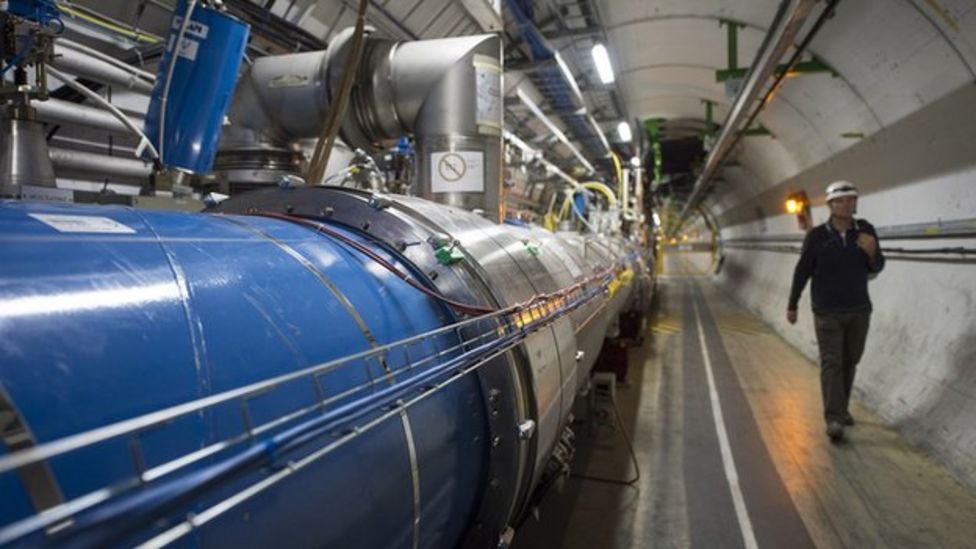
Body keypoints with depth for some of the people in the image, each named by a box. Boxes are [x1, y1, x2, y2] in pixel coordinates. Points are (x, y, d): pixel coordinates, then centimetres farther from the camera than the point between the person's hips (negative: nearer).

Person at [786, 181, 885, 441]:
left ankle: (841, 408, 31)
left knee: (849, 361, 13)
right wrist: (792, 306, 1)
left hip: (859, 310, 3)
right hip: (827, 312, -3)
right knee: (831, 363, -8)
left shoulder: (865, 230, -3)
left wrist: (872, 251, -21)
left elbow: (876, 268, 2)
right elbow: (802, 271, -3)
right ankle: (834, 420, -10)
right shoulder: (816, 236, -11)